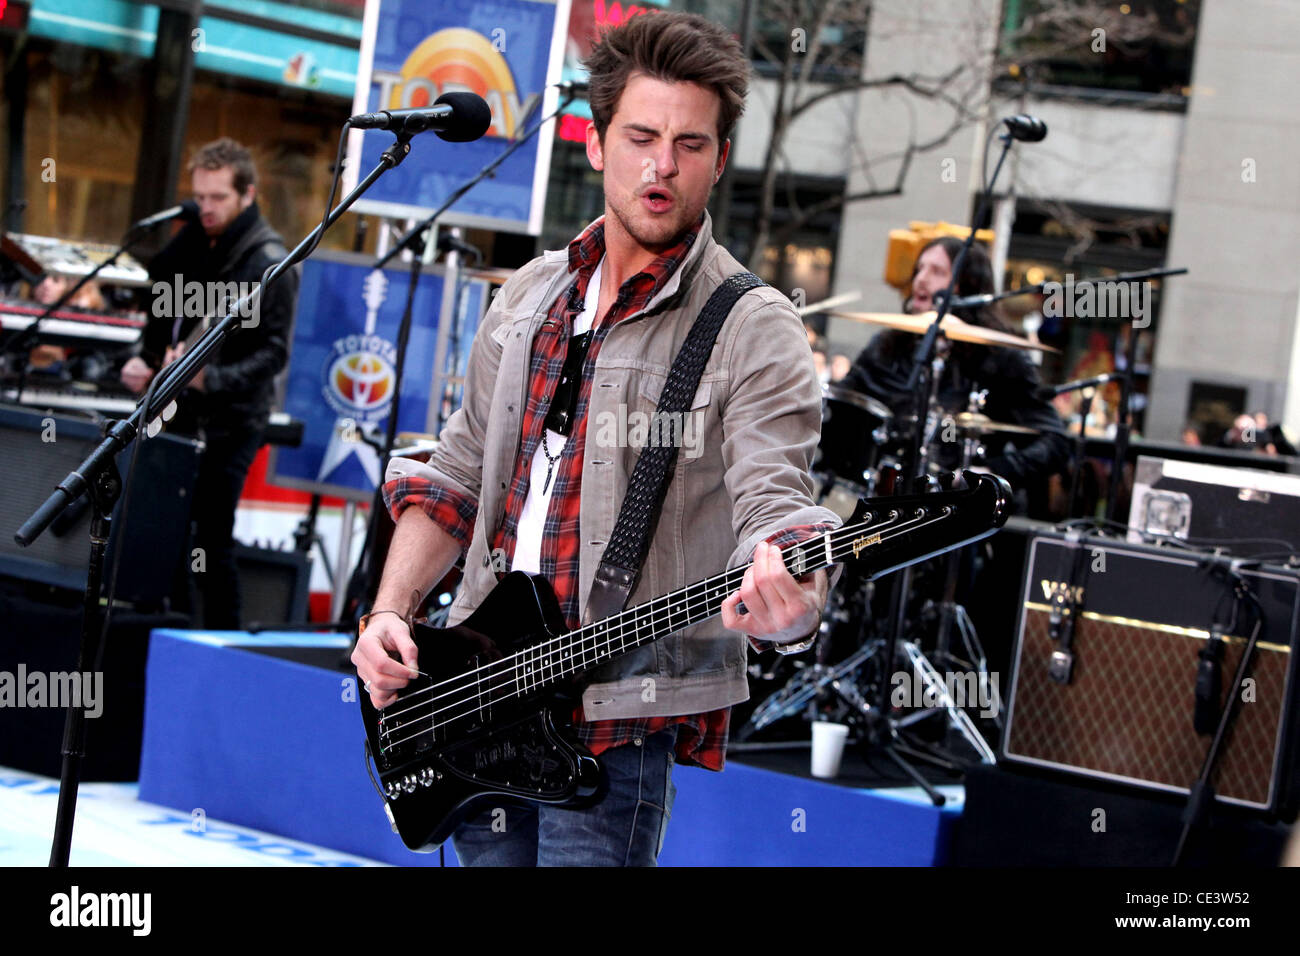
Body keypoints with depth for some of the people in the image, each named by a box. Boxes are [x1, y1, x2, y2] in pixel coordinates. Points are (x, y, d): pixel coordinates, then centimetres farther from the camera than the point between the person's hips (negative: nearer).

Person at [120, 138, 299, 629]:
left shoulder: (269, 262, -12)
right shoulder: (197, 243, 11)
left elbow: (271, 354, -17)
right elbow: (166, 314, 22)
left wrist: (211, 379, -30)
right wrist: (144, 360, 4)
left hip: (227, 426, -7)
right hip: (180, 412, 7)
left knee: (211, 542, -7)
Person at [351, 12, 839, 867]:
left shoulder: (753, 331, -7)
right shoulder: (529, 298, 12)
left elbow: (773, 501, -19)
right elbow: (457, 476, 18)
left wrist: (788, 595, -41)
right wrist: (390, 613, 5)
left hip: (618, 719, -6)